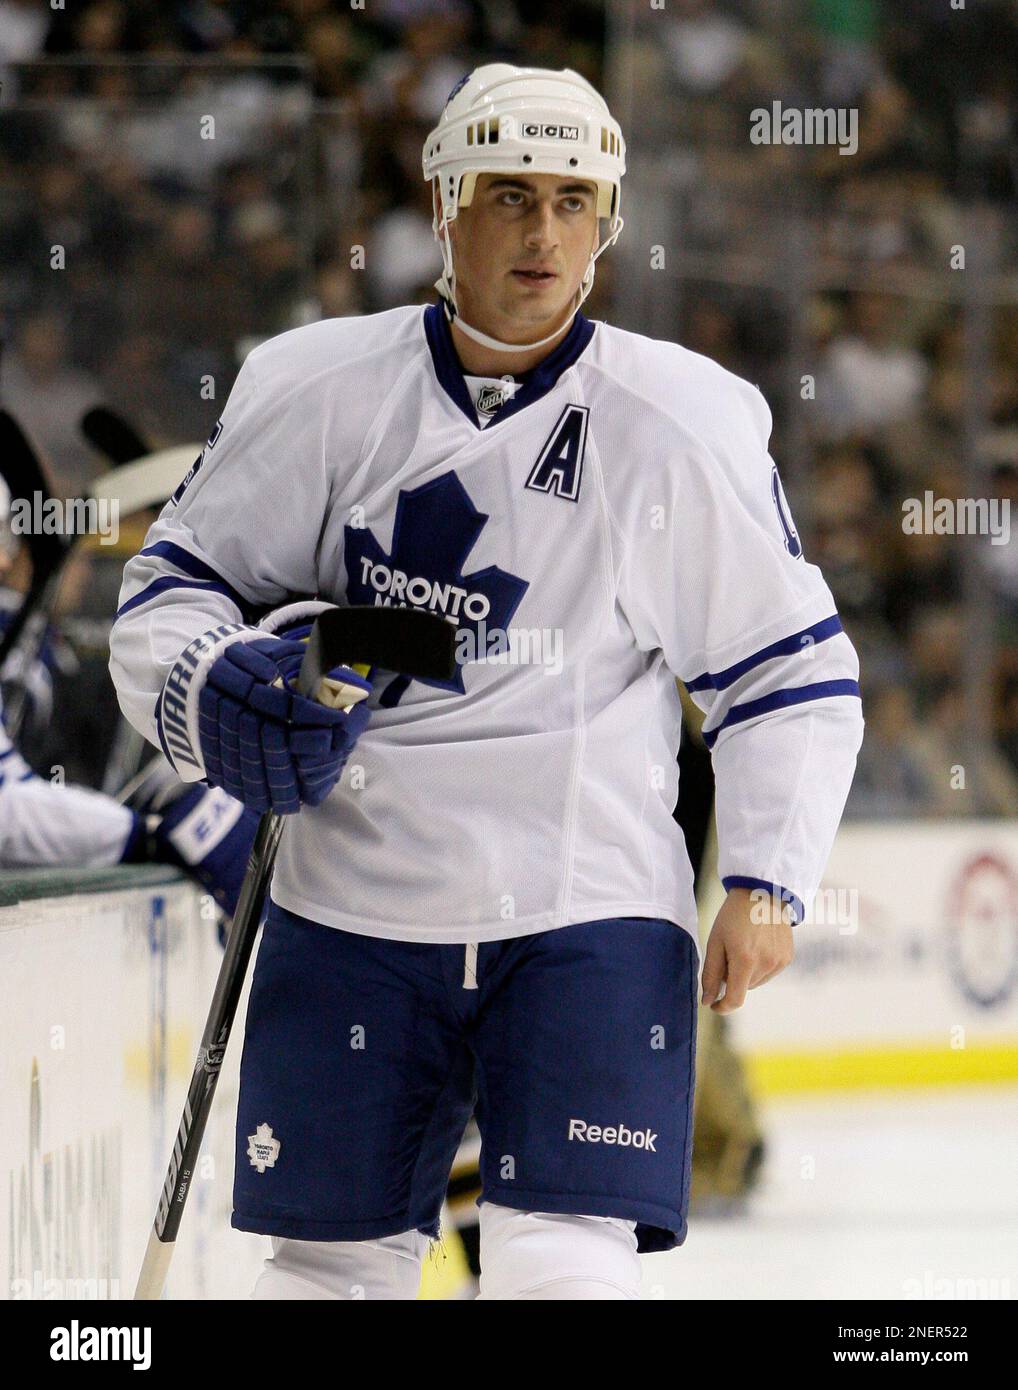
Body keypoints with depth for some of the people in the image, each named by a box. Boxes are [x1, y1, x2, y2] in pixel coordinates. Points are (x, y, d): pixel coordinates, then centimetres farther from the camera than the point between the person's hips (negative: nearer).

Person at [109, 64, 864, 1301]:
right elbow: (174, 582, 8)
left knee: (564, 1262, -13)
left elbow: (790, 669, 4)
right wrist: (215, 692, -13)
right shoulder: (319, 392, -2)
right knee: (332, 1259, 7)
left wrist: (767, 879, -5)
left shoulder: (688, 423, -3)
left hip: (591, 917, -2)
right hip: (352, 908, 2)